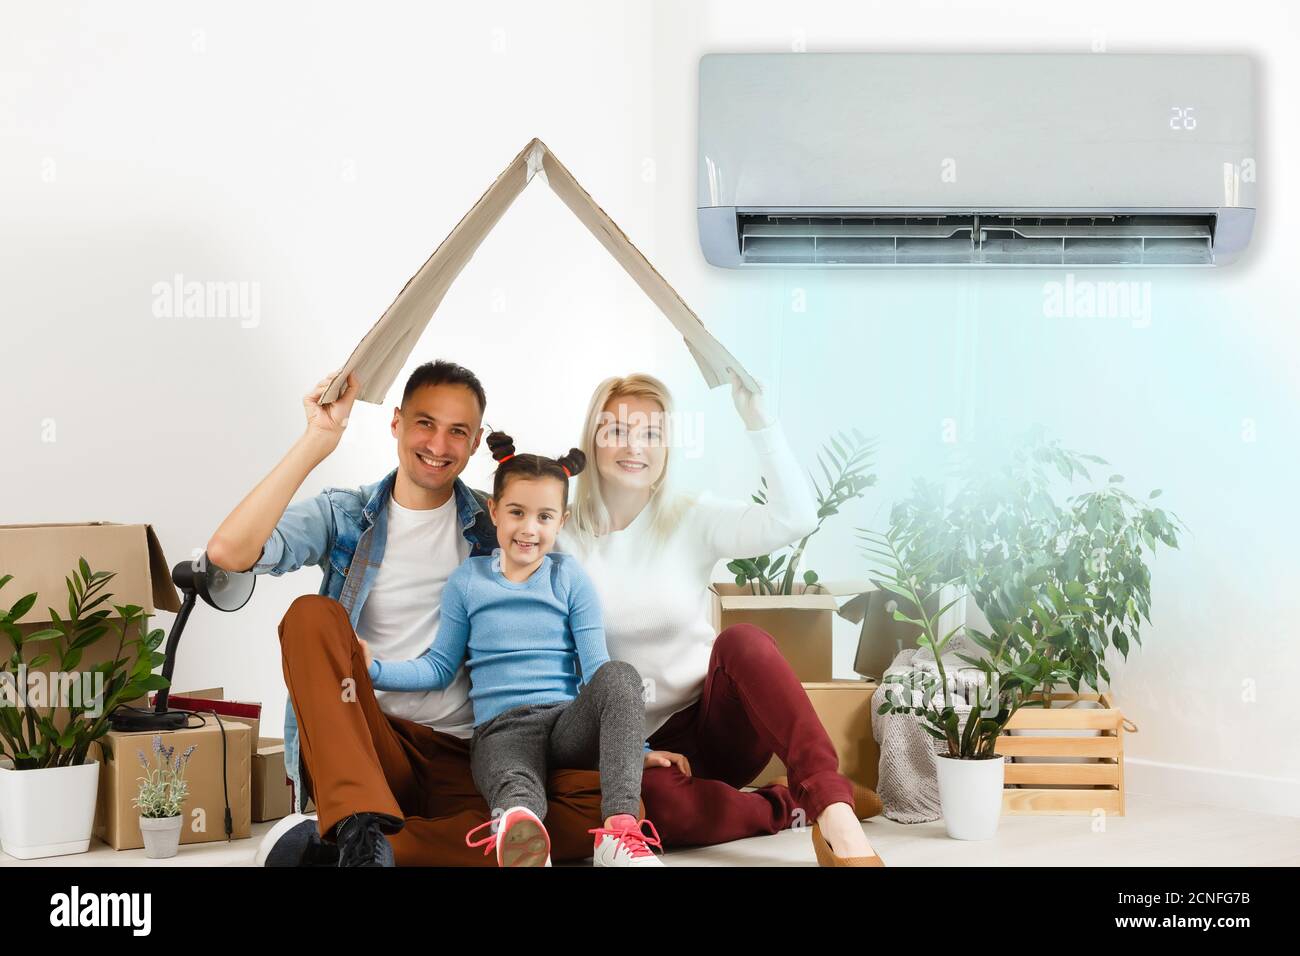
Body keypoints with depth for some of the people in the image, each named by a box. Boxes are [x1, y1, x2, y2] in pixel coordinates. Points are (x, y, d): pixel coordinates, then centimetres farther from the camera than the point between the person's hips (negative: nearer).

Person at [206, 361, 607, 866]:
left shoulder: (495, 527, 11)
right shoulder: (343, 516, 6)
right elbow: (229, 552, -12)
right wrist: (318, 442, -15)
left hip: (462, 760, 1)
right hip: (359, 747, -1)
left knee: (597, 802, -30)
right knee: (314, 615, -25)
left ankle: (329, 848, -32)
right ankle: (362, 828, -40)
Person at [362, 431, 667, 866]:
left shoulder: (570, 577, 11)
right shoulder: (467, 579, 13)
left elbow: (595, 669, 8)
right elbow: (440, 666, 18)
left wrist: (636, 743, -1)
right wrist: (375, 670, 2)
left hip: (566, 721, 1)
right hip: (501, 729, -1)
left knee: (619, 673, -33)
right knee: (517, 793, -39)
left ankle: (619, 832, -46)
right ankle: (521, 842, -78)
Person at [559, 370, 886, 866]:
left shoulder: (691, 520, 0)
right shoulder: (564, 541, 0)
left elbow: (795, 519, -18)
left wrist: (756, 417, -25)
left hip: (716, 723, 1)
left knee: (742, 640, -33)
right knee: (656, 802, -38)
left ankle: (833, 811, -40)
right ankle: (794, 806, -13)